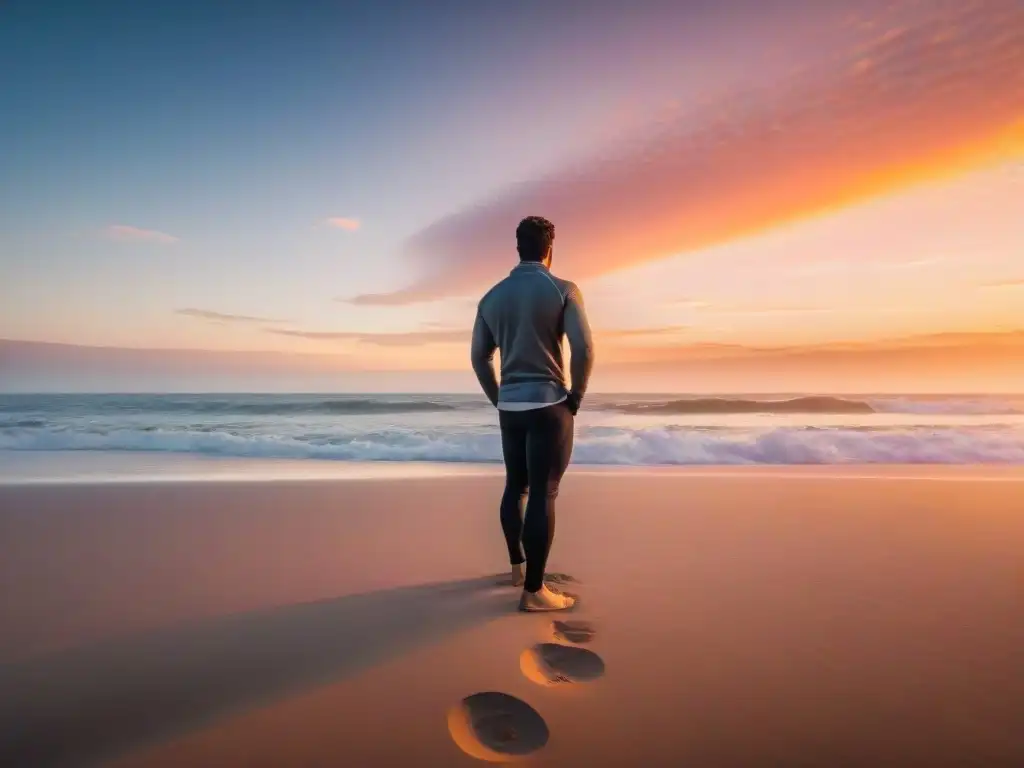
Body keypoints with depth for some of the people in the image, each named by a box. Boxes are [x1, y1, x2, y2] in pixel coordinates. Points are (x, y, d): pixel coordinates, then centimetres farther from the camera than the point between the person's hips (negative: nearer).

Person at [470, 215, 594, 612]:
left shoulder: (491, 296, 8)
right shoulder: (564, 290, -6)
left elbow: (479, 357, 11)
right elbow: (584, 349, -15)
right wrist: (575, 398, -2)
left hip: (509, 408, 6)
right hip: (548, 406, -5)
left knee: (515, 486, 19)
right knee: (544, 494, -2)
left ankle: (517, 565, 34)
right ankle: (534, 590, 4)